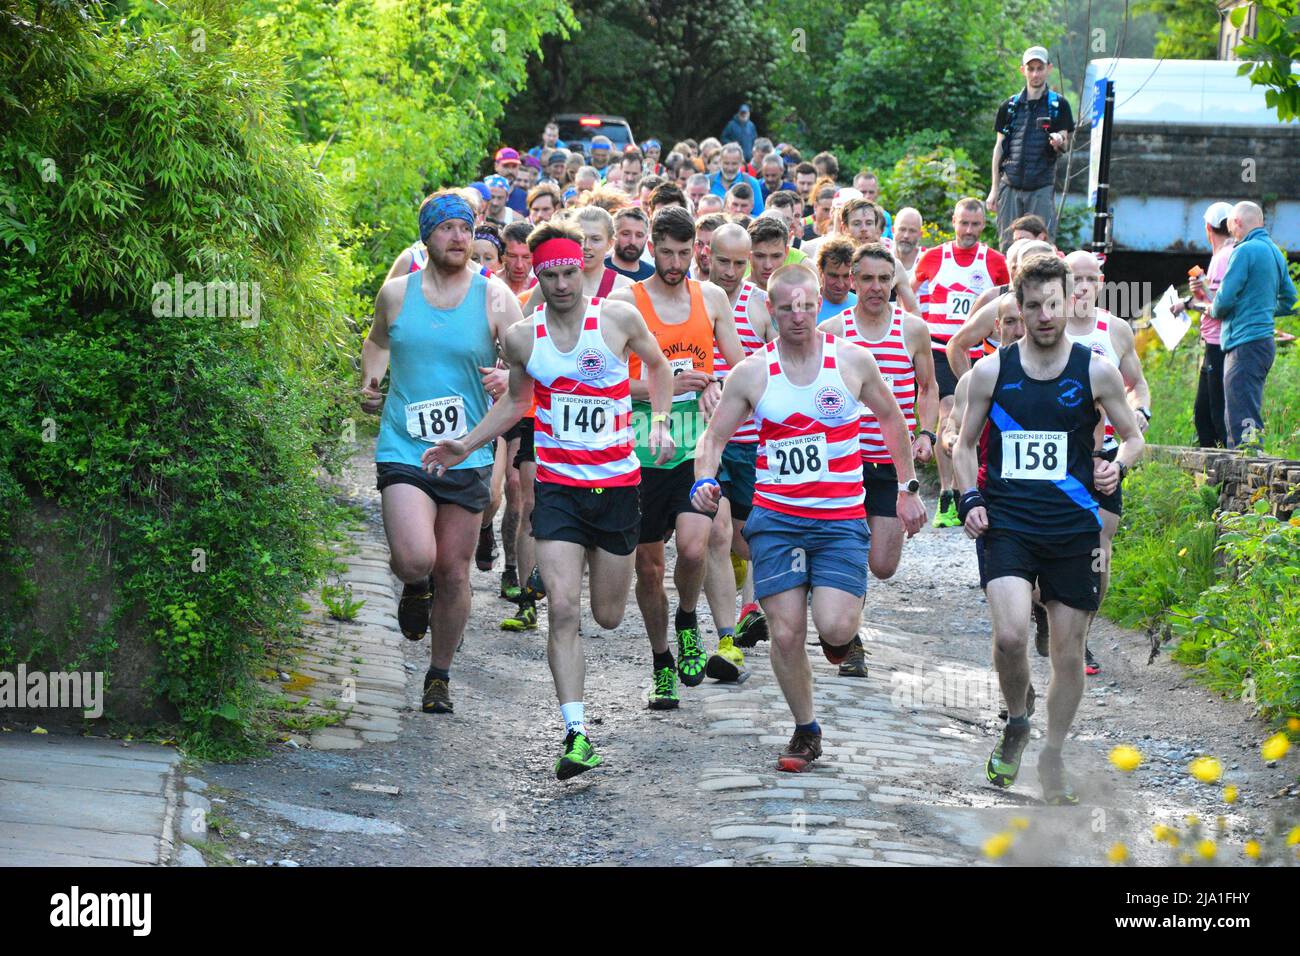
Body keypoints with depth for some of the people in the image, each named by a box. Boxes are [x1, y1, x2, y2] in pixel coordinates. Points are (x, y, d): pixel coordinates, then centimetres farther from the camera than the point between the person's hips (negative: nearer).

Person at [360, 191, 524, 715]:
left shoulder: (495, 298, -1)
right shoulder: (396, 293, 4)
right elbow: (376, 341, 25)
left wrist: (508, 382, -23)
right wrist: (370, 382, 8)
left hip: (467, 456, 1)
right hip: (404, 450, 0)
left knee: (453, 574, 7)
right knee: (415, 558, -21)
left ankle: (440, 675, 27)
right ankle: (415, 589, 17)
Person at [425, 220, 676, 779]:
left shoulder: (618, 319, -5)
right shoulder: (522, 338, 1)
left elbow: (657, 365, 14)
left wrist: (659, 422, 0)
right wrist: (466, 446, 9)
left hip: (617, 482, 0)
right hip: (557, 485, 0)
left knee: (609, 617, 11)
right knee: (563, 610, -14)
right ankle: (576, 734, -13)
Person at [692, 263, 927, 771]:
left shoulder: (853, 361, 0)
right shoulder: (750, 373, 0)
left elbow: (892, 419, 15)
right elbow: (714, 437, 6)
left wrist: (908, 488, 18)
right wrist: (704, 481, -15)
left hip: (842, 519, -1)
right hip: (775, 517, 1)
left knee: (835, 627, -16)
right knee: (786, 632, -4)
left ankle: (839, 635, 22)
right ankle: (805, 730, 17)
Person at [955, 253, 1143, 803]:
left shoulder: (1096, 372, 1)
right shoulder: (991, 371, 2)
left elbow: (1133, 437, 12)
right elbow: (965, 445, 14)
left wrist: (1117, 468, -10)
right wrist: (971, 499, -2)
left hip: (1074, 530, 1)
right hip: (1007, 526, -1)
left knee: (1069, 652, 6)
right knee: (1009, 634, -21)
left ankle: (1052, 756, 25)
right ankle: (1016, 723, 8)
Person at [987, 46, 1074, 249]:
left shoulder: (1059, 105, 6)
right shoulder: (1009, 106, 13)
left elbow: (1064, 147, 5)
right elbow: (999, 147, 14)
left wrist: (1058, 142, -21)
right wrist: (994, 190, 9)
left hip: (1042, 188, -2)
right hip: (1010, 187, 2)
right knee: (1007, 245, -1)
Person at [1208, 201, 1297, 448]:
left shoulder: (1246, 251, -12)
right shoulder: (1275, 252, 16)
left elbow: (1226, 298, -15)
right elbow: (1289, 300, 23)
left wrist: (1214, 311, 5)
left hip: (1245, 344, -10)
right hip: (1265, 341, 10)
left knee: (1243, 419, -12)